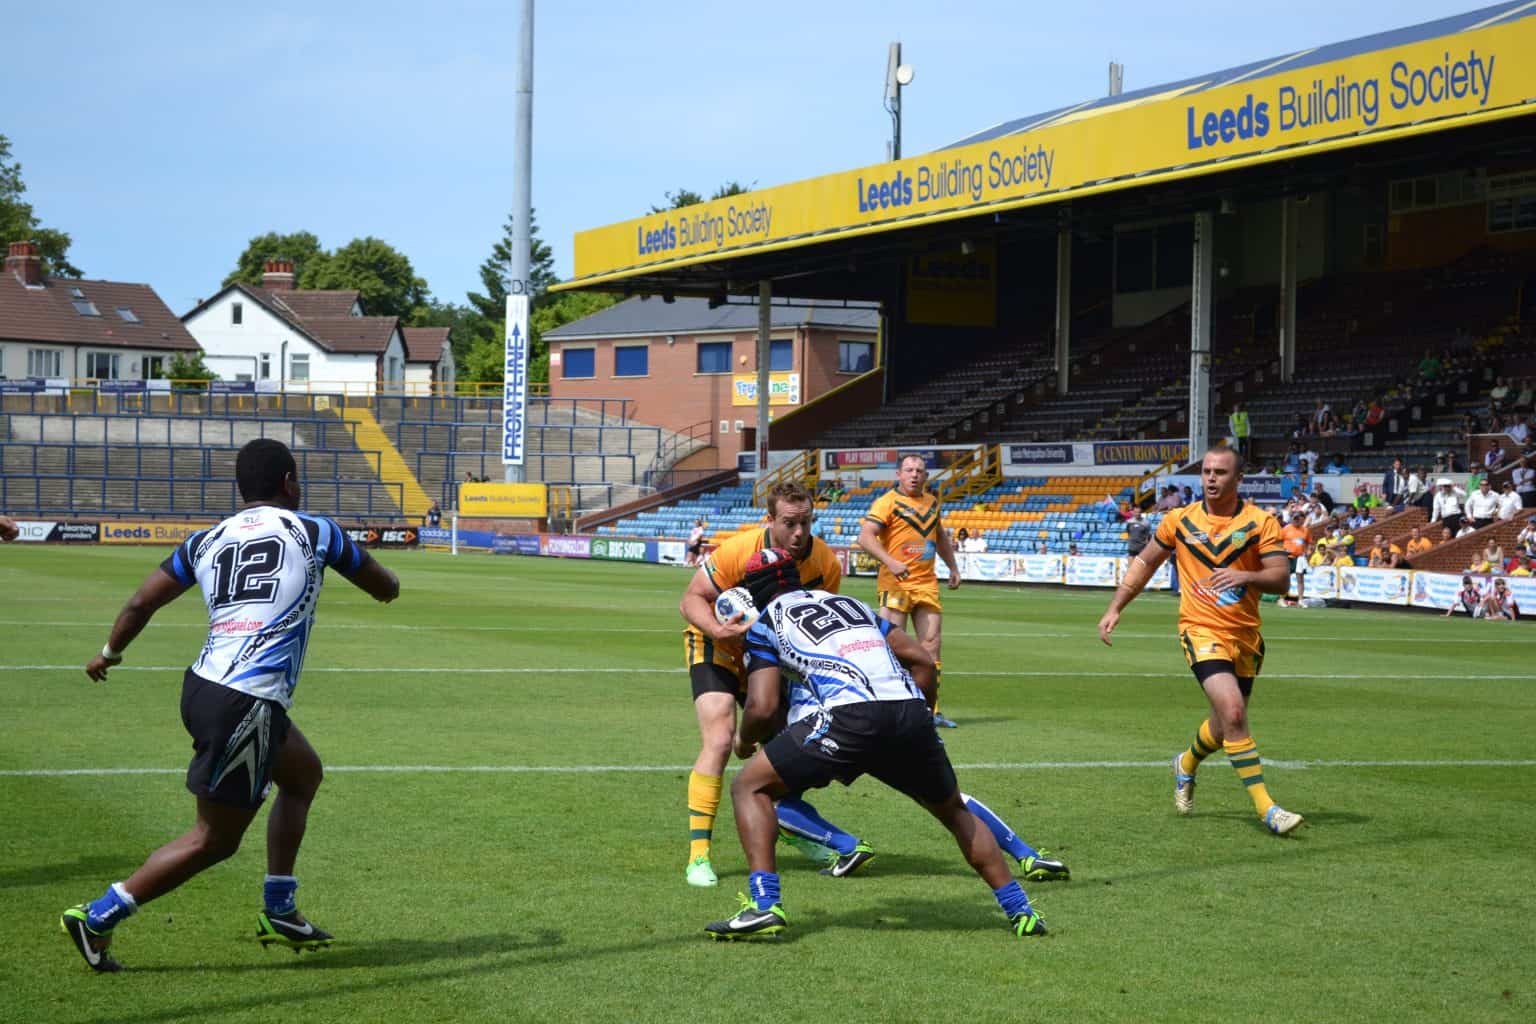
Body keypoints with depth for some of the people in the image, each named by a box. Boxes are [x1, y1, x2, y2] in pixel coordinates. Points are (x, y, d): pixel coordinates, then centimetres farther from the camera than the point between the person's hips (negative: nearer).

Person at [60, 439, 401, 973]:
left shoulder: (207, 541, 12)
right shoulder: (313, 533, 1)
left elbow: (141, 603, 10)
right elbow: (386, 588, 13)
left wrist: (109, 653, 29)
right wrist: (388, 581, 38)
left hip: (202, 688, 7)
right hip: (246, 704, -7)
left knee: (304, 772, 27)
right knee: (214, 840, 1)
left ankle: (279, 910, 29)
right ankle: (97, 917, -1)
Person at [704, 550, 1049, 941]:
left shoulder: (766, 623, 17)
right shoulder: (851, 603, 33)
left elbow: (762, 707, 7)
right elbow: (923, 660, 26)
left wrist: (744, 742, 27)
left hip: (850, 717, -5)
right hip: (911, 711, 5)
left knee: (750, 787, 10)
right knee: (954, 810, 29)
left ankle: (763, 905, -6)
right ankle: (1019, 910, 24)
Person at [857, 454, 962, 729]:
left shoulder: (932, 502, 15)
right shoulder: (888, 502, -6)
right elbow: (865, 537, -16)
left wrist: (953, 567, 29)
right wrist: (890, 562, -28)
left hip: (927, 583, 6)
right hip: (896, 583, -6)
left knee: (932, 644, 3)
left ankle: (930, 710, 9)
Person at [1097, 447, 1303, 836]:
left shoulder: (1260, 523, -3)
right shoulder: (1180, 521, 1)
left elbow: (1281, 579, -11)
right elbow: (1146, 561, 16)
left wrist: (1246, 576, -31)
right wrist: (1115, 608, 13)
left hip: (1245, 636, 2)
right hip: (1202, 631, -2)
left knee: (1226, 726, 14)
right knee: (1232, 711, -22)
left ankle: (1187, 765, 48)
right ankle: (1266, 808, -20)